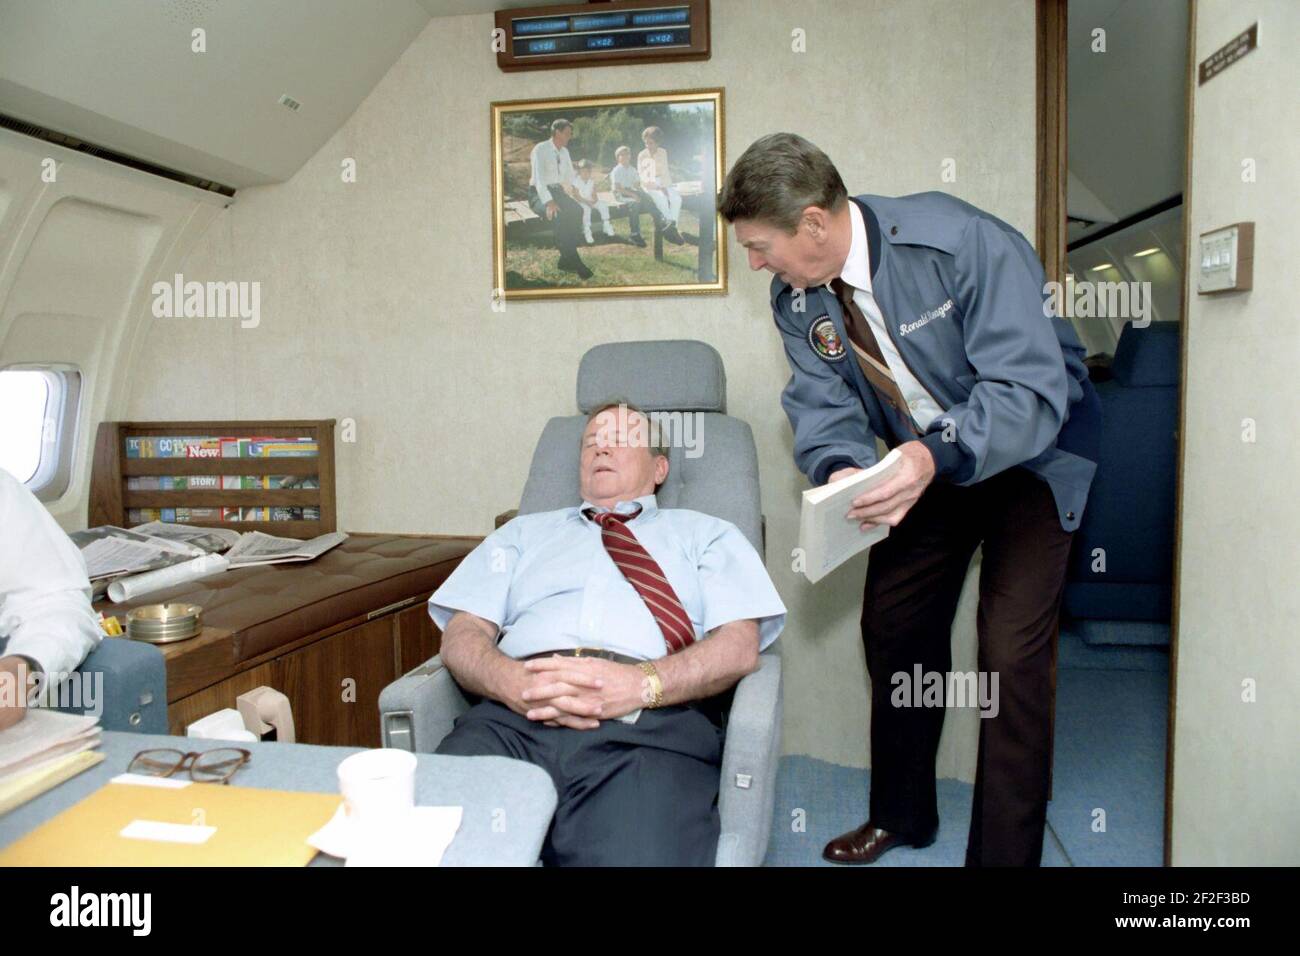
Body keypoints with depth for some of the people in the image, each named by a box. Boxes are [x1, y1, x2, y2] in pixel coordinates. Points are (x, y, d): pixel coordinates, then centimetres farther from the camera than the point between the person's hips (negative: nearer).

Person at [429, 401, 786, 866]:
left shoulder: (706, 533, 24)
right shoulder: (524, 532, 31)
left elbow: (740, 644, 7)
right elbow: (462, 634, 17)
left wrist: (642, 683, -14)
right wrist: (513, 683, -8)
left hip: (655, 719, -1)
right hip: (514, 715, 2)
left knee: (643, 851, -34)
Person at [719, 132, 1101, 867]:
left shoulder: (965, 244, -30)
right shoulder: (796, 298, -11)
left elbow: (1031, 392, -34)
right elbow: (824, 406, -12)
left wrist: (937, 456, -50)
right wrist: (842, 470, -34)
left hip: (1032, 448, -6)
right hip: (925, 461, 6)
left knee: (1010, 653, -12)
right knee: (894, 628, 10)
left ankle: (1005, 853, 7)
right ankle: (902, 815, 32)